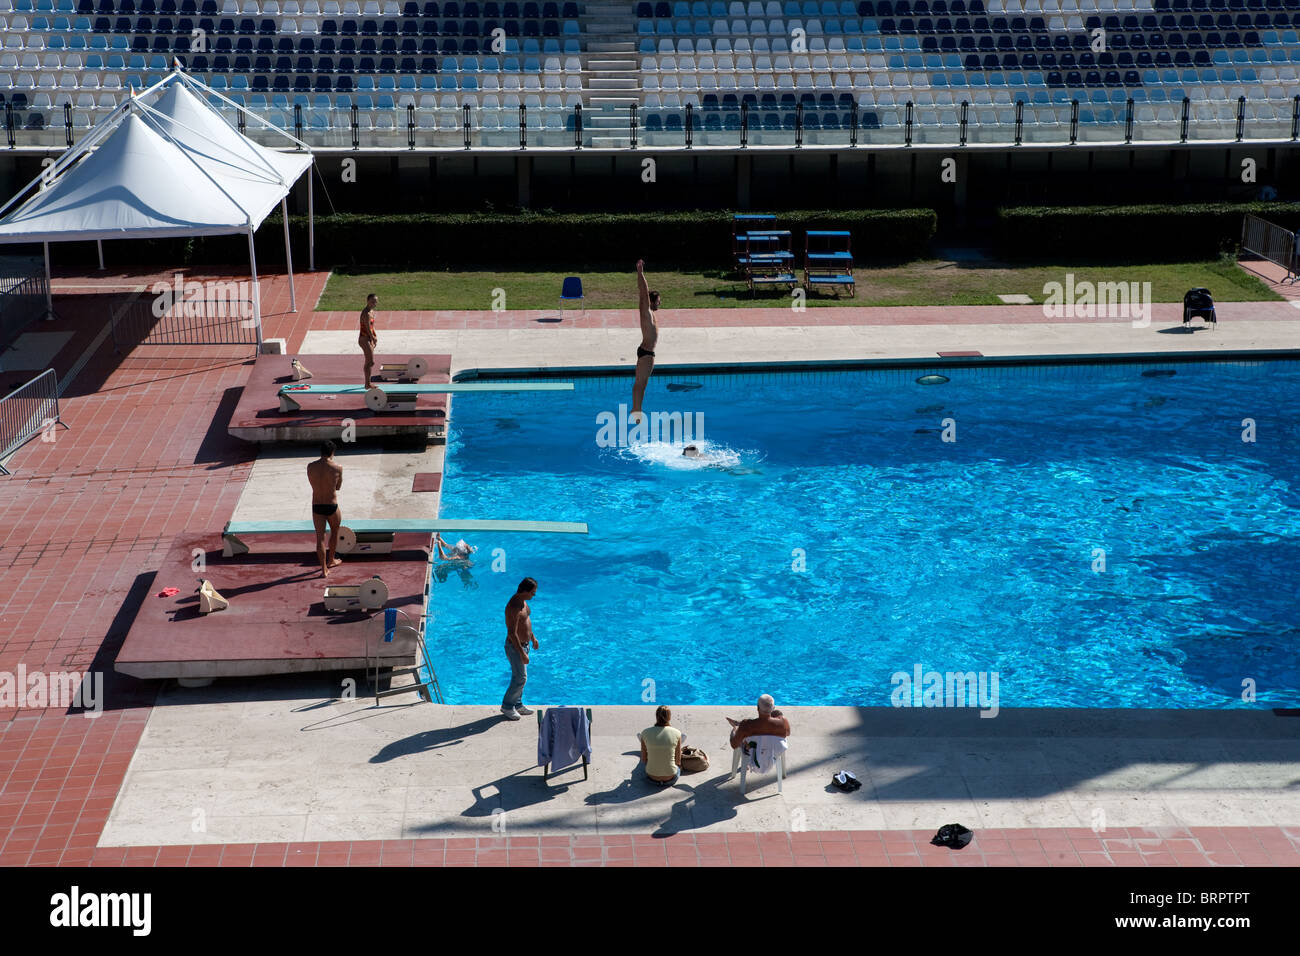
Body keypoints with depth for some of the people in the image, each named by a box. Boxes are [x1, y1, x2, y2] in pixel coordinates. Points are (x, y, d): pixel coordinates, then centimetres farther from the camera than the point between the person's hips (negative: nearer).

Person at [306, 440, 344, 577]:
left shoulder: (310, 467, -4)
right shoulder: (337, 467, -12)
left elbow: (313, 484, 9)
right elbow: (338, 487, 2)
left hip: (316, 507, 2)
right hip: (332, 506, -1)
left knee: (320, 538, 6)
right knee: (334, 531, 24)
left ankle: (324, 569, 4)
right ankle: (331, 560, 38)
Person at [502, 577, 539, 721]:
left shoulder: (522, 601, 3)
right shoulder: (514, 607, -28)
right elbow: (512, 633, -29)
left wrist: (532, 637, 27)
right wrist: (522, 653, -26)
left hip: (524, 644, 10)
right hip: (515, 647, -10)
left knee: (520, 677, 17)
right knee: (520, 678, -3)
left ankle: (517, 705, 29)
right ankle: (507, 706, 11)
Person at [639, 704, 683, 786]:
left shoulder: (645, 733, -11)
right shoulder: (676, 733, -13)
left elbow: (643, 760, 0)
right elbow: (678, 761, -4)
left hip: (651, 778, 1)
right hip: (671, 779, -1)